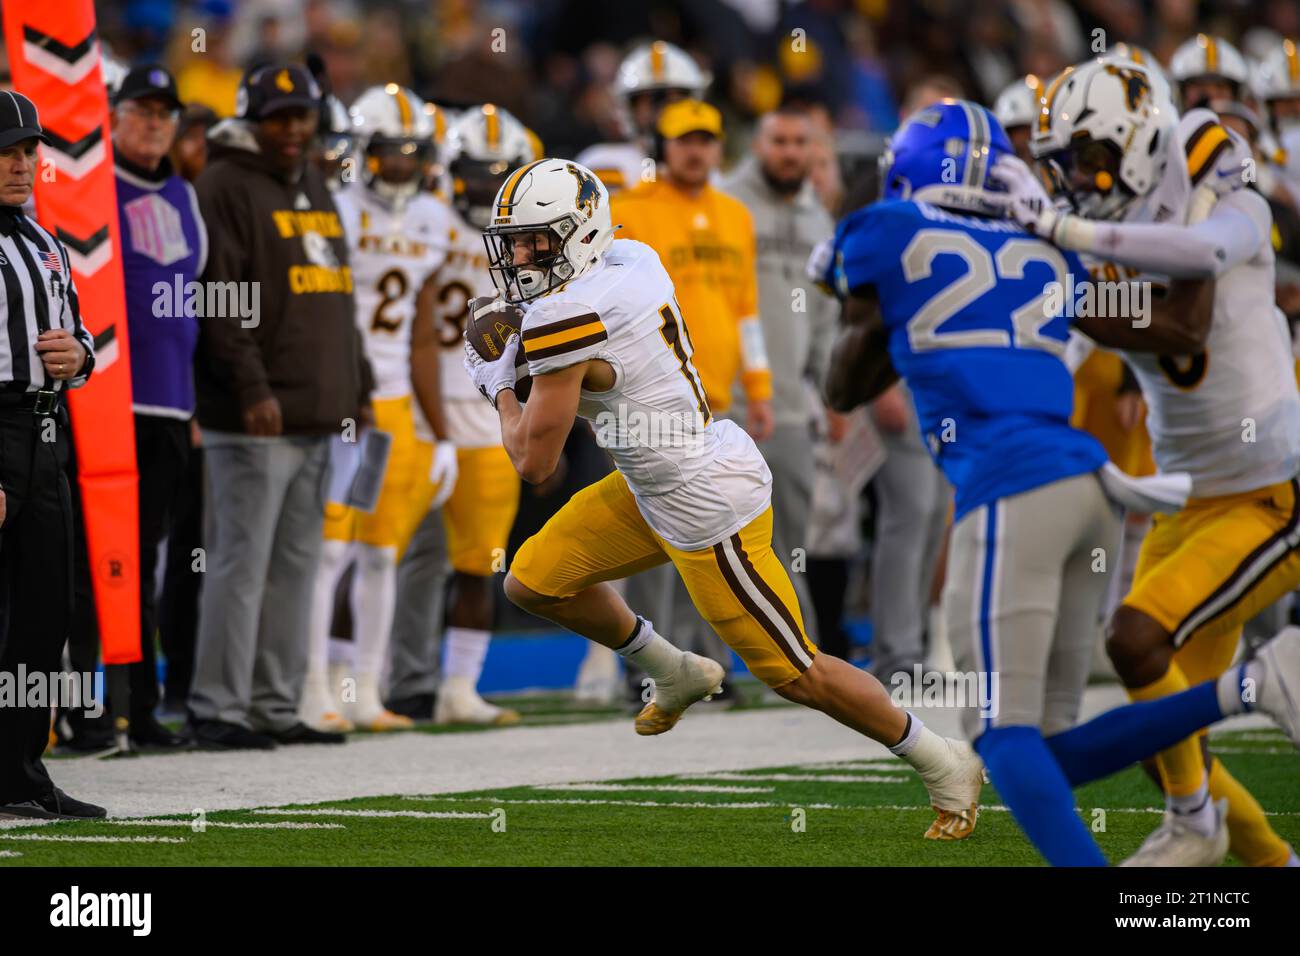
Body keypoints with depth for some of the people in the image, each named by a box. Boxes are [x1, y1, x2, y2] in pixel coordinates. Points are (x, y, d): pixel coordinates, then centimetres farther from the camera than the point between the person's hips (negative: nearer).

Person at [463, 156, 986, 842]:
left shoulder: (563, 320, -26)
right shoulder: (633, 259, -1)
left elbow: (535, 463, -19)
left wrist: (498, 385, -1)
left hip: (709, 512, -9)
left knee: (796, 675, 3)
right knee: (534, 583, 13)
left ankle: (945, 765, 19)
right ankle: (676, 675, 34)